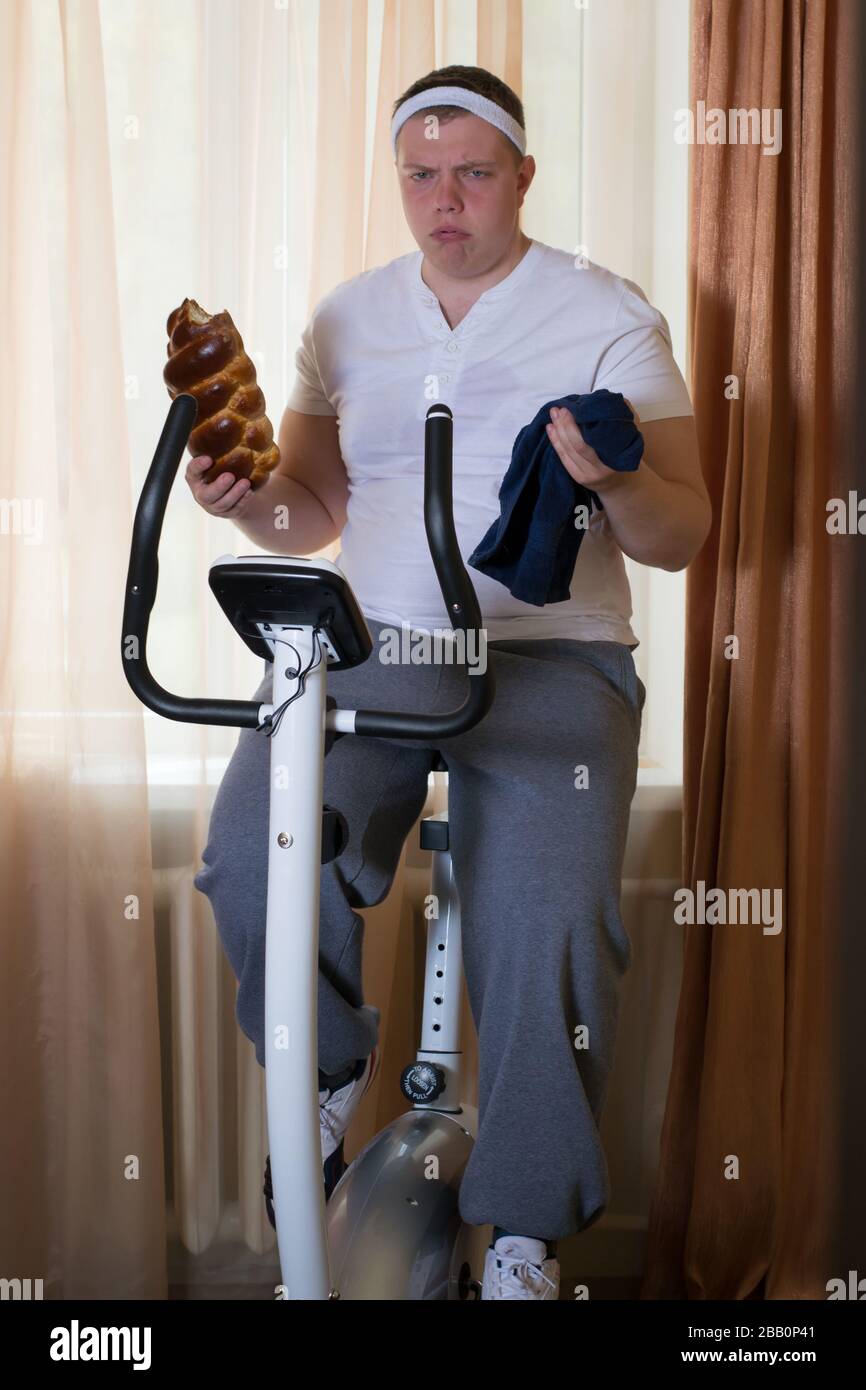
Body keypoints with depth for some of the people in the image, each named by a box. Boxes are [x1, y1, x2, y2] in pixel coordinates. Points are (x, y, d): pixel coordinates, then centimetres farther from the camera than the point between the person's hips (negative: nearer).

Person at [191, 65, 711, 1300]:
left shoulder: (608, 317, 4)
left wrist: (618, 479, -23)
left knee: (547, 931, -24)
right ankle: (334, 1066, 10)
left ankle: (527, 1229, -1)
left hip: (549, 660, -3)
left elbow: (681, 535, -1)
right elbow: (313, 512, 17)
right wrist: (246, 499, -5)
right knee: (248, 860, -23)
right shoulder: (347, 319, 15)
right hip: (366, 647, 3)